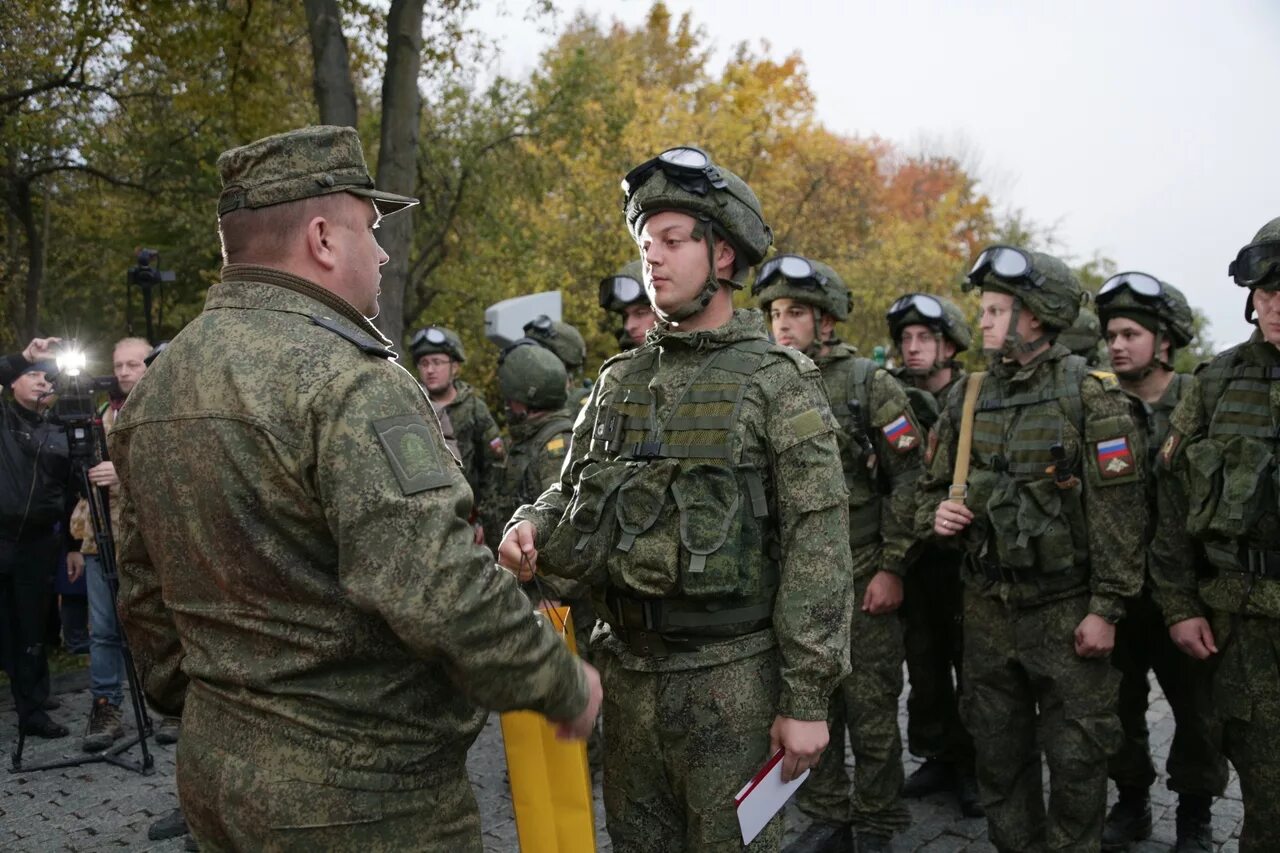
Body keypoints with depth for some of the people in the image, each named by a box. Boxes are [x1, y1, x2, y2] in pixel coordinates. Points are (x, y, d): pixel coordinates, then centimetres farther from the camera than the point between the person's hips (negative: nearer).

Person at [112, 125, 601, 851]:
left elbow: (146, 600, 15)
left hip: (217, 774, 8)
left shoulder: (154, 390, 7)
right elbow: (440, 592, -27)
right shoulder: (347, 379, -20)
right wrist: (565, 687, -13)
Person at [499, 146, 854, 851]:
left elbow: (818, 547, -11)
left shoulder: (778, 382, -8)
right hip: (626, 667, 6)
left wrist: (807, 697, -15)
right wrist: (532, 527, -8)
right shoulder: (619, 381, 9)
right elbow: (572, 490, 16)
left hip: (730, 674, -5)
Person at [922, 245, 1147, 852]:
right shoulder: (967, 397, 6)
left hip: (1066, 606, -5)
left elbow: (1118, 512, -11)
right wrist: (937, 513, -6)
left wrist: (1106, 608, -14)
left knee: (1075, 754, 4)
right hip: (987, 601, 5)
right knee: (998, 749, 15)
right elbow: (935, 484, 17)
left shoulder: (1091, 396, -9)